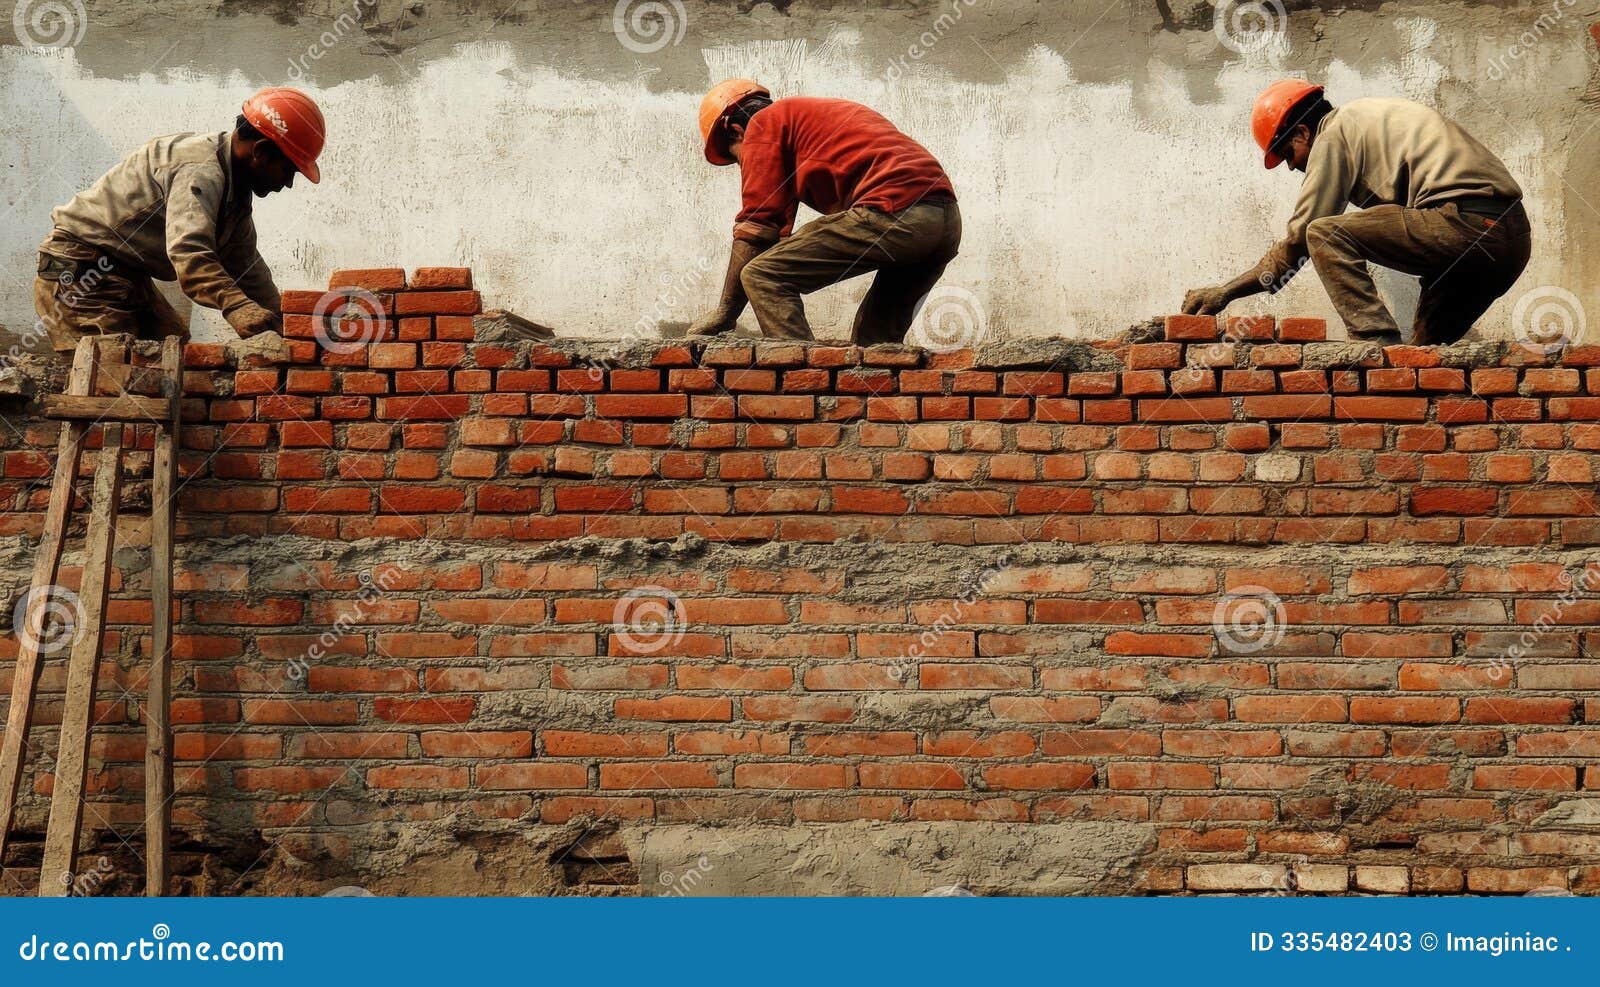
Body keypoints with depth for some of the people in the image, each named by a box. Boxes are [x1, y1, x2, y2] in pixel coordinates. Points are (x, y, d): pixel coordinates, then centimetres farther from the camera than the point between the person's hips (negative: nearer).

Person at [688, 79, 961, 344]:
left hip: (890, 212, -9)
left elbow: (756, 226, 4)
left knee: (762, 276, -4)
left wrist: (725, 313, 10)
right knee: (876, 339, 23)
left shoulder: (763, 123, 10)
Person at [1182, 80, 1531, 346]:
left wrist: (1225, 292, 7)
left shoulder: (1333, 135, 2)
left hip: (1463, 221, -9)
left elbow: (1297, 241, 0)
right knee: (1426, 354, 22)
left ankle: (1376, 339, -17)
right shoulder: (1365, 116, 29)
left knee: (1324, 233, -10)